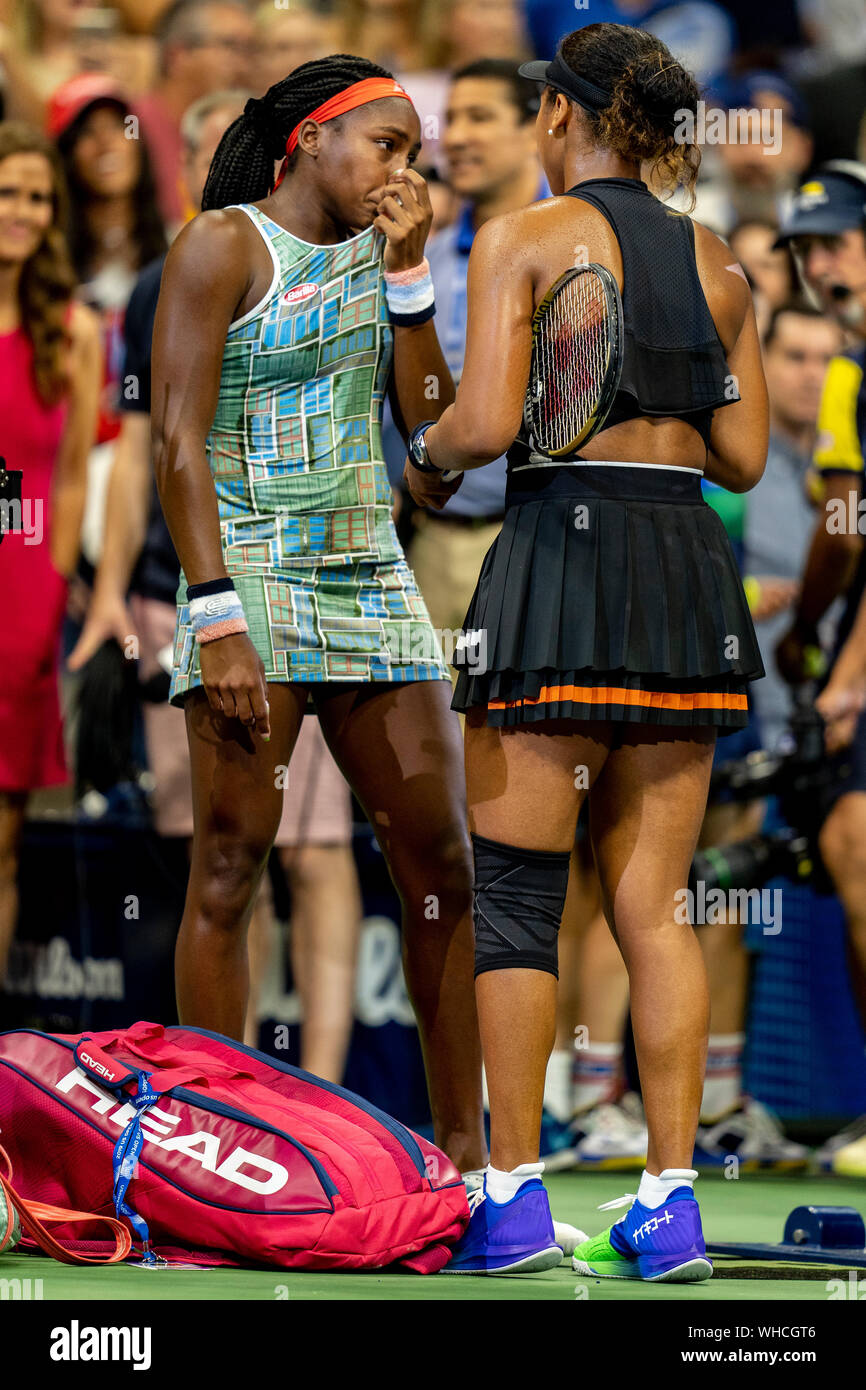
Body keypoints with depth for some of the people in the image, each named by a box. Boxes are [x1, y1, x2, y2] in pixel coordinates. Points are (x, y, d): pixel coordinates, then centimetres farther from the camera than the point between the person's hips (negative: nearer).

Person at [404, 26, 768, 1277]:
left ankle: (515, 1201, -1)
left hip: (566, 546, -5)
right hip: (689, 561, 5)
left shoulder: (524, 240, -4)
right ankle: (671, 1205, 2)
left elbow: (485, 423, -13)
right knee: (652, 904, 7)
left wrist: (426, 459, 9)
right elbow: (743, 457, 11)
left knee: (514, 892, 1)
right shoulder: (714, 263, 12)